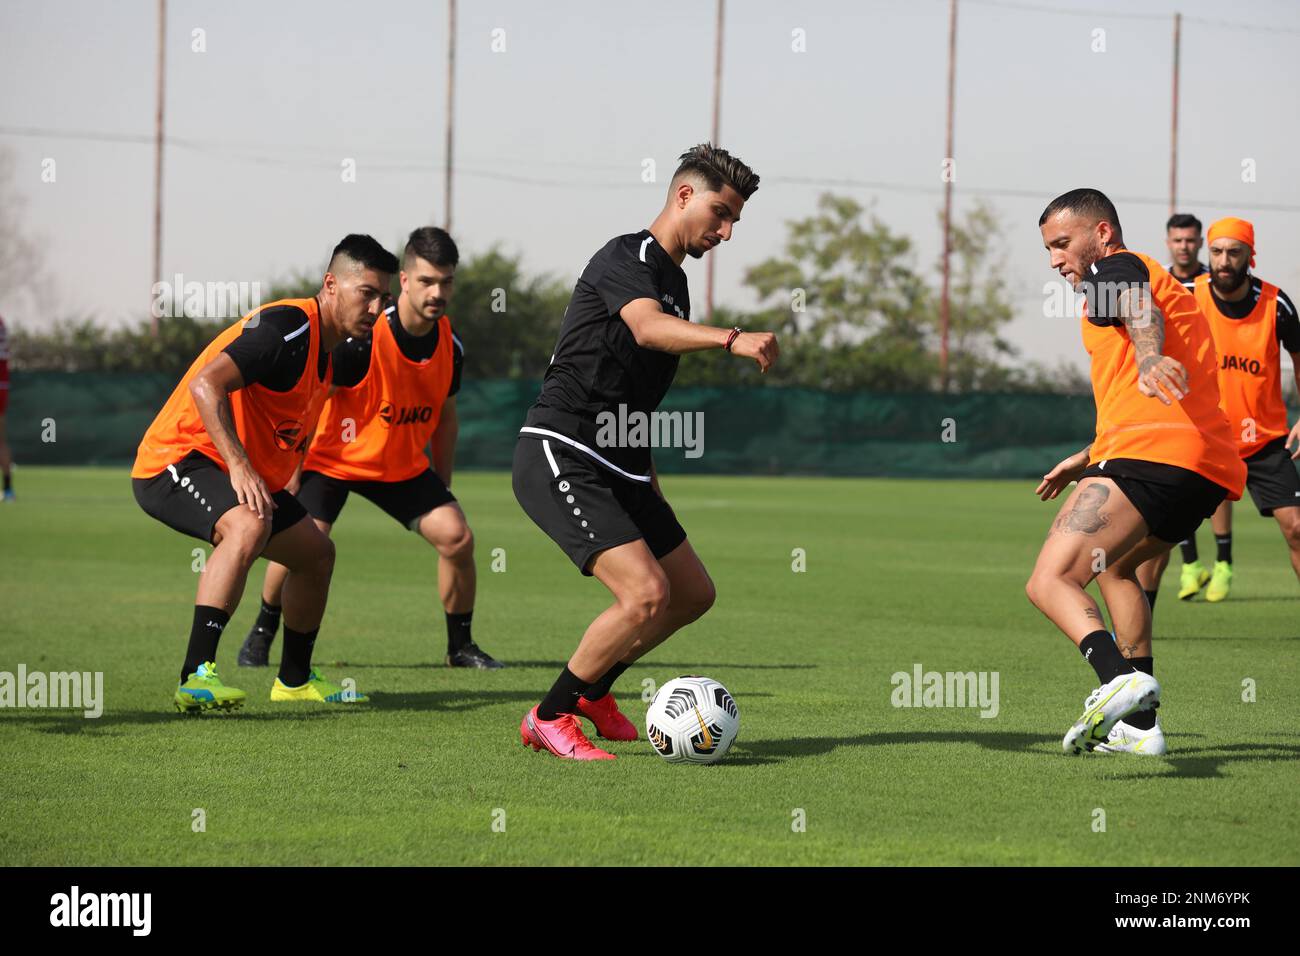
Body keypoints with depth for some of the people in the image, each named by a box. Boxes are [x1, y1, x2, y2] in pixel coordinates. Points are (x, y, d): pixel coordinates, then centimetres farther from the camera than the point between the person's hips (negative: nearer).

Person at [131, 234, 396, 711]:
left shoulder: (328, 347, 11)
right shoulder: (287, 327, -22)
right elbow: (205, 385, -33)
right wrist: (239, 467, -39)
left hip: (245, 475, 11)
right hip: (176, 459, -11)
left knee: (316, 553, 18)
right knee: (249, 526, -37)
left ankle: (295, 679, 37)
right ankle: (196, 676, -42)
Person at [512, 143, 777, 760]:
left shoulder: (674, 281, 18)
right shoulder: (626, 257, -11)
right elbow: (648, 328, -35)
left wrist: (649, 477, 31)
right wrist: (731, 338, -50)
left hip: (619, 468, 10)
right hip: (561, 457, -10)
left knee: (694, 594, 11)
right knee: (646, 593, -21)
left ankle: (592, 692, 28)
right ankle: (549, 718, -5)